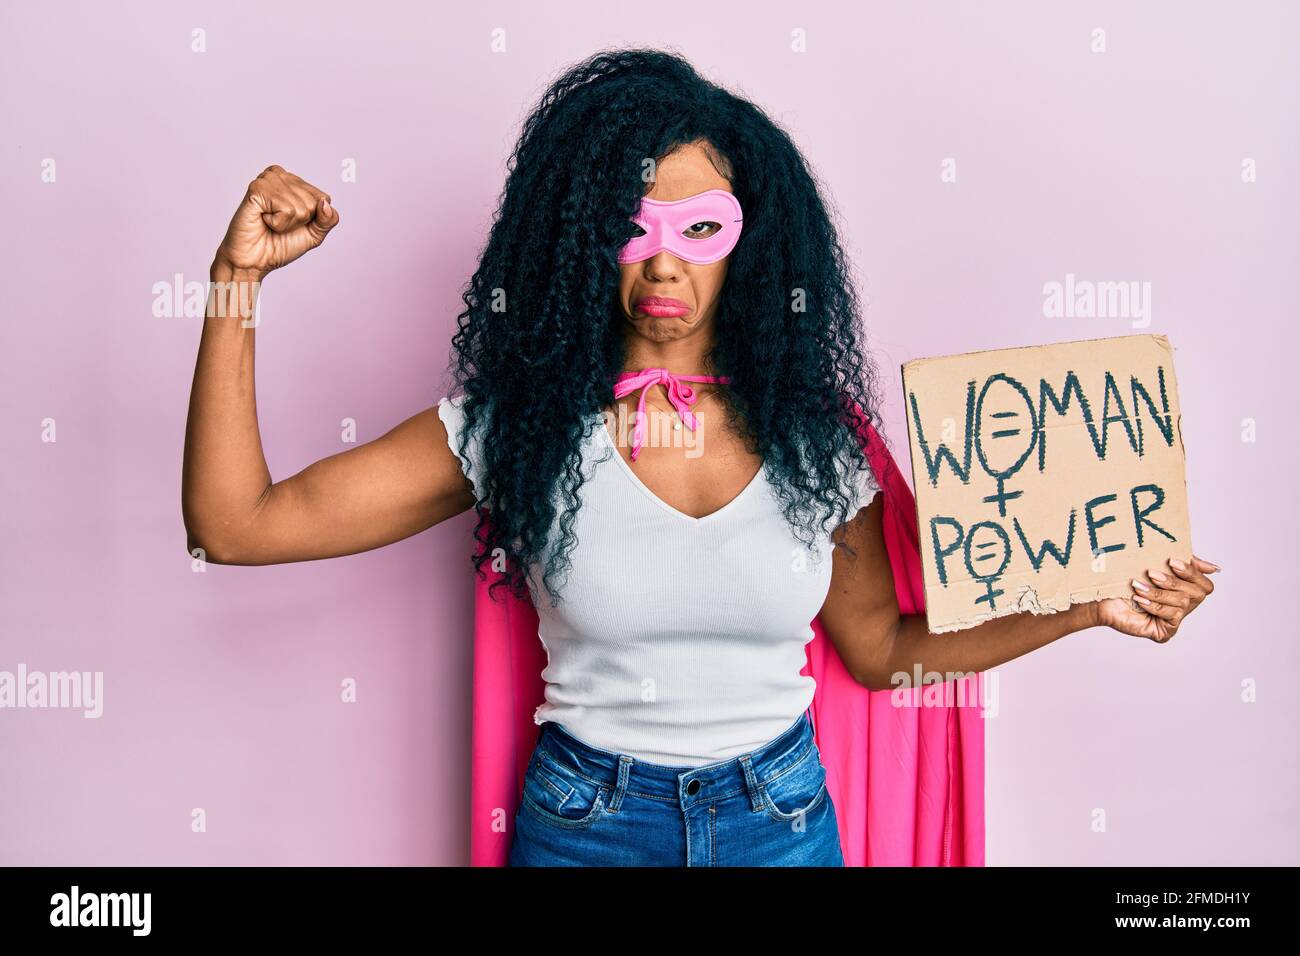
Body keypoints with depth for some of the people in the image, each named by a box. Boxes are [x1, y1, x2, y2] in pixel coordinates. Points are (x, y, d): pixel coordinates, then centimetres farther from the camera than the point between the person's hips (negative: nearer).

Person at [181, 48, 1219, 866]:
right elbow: (235, 524, -15)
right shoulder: (514, 423, -11)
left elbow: (883, 648, 4)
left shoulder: (814, 431, -6)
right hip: (582, 820, -1)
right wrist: (238, 276, -20)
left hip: (781, 815, 1)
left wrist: (1086, 608, -5)